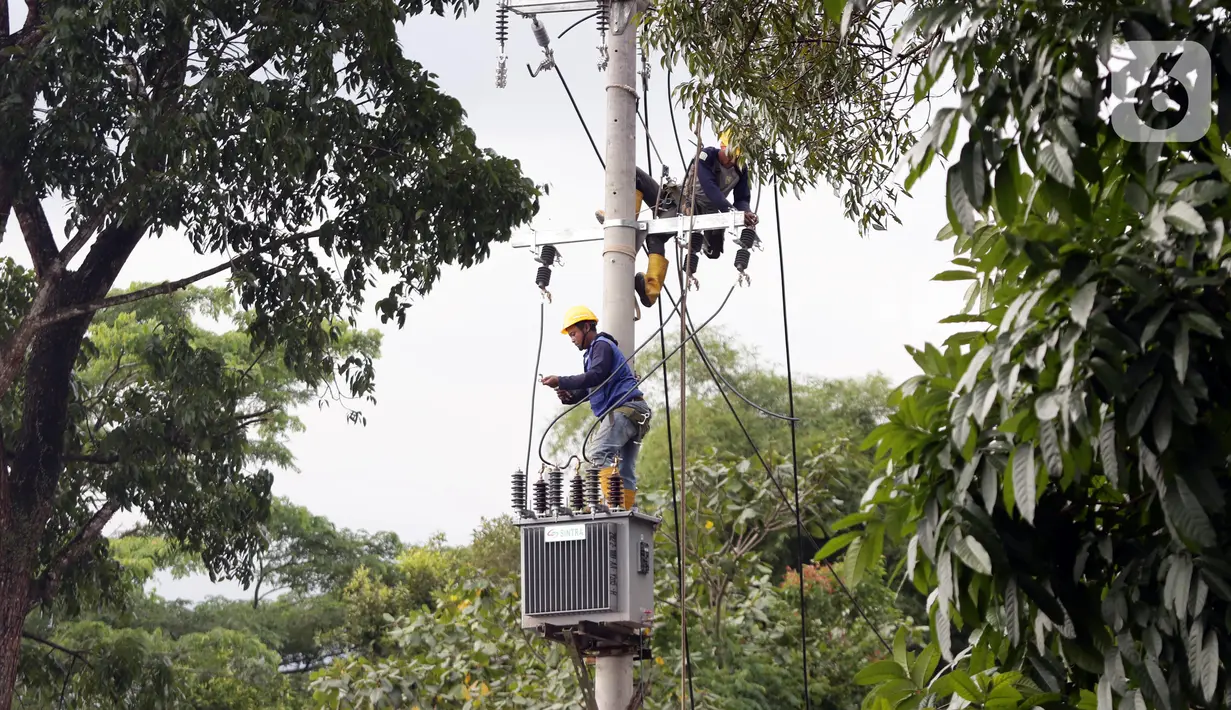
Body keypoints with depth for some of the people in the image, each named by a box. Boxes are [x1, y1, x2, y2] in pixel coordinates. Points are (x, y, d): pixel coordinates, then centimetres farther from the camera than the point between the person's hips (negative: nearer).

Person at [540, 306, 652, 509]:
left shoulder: (602, 346, -1)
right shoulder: (593, 352, 30)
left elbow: (596, 376, -19)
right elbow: (589, 390, 23)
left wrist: (561, 381, -19)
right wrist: (568, 396, 3)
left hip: (625, 408, -11)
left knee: (601, 453, -24)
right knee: (625, 472, 3)